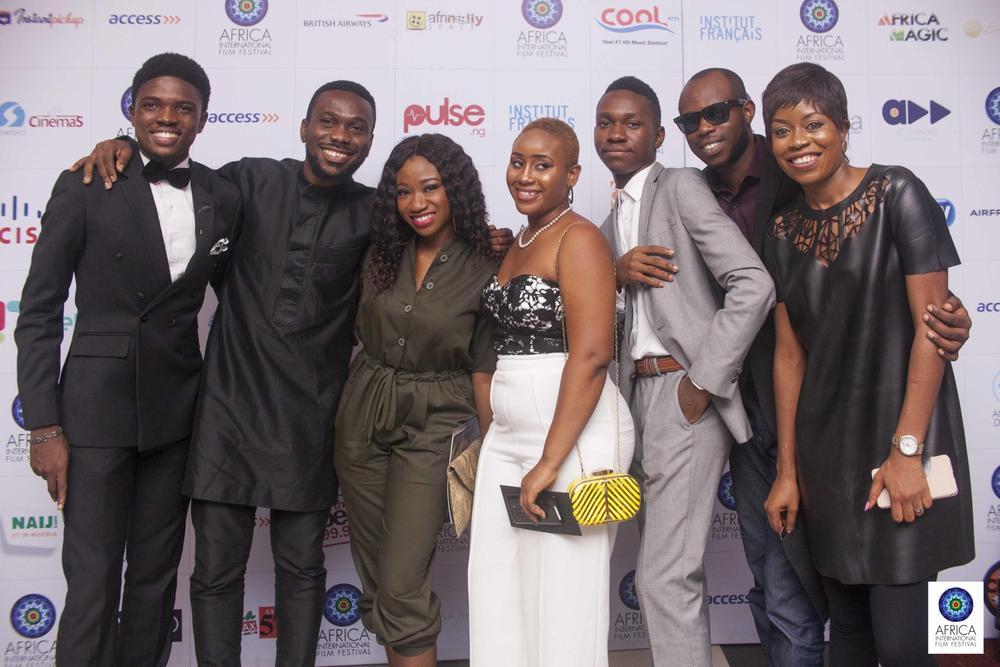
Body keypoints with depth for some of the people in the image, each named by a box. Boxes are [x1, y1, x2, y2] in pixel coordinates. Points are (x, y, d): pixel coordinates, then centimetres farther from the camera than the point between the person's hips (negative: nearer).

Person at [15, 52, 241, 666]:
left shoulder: (224, 198, 4)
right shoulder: (85, 189, -7)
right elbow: (39, 314, -5)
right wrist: (44, 427, -9)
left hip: (178, 409, 4)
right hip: (97, 407, -3)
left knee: (157, 578, 13)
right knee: (92, 583, 1)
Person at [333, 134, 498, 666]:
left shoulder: (484, 269, -7)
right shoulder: (382, 255, 3)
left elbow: (483, 368, -4)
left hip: (433, 427, -4)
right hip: (363, 417, 5)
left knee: (402, 588, -8)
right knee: (374, 579, 12)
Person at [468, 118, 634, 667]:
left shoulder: (578, 238, -10)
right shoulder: (518, 243, 16)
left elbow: (591, 354, -19)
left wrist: (551, 462, -21)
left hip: (574, 434, -8)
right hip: (507, 437, 8)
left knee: (563, 601, 2)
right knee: (496, 592, 12)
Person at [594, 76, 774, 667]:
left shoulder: (681, 187, -6)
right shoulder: (614, 223, 19)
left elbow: (754, 285, -16)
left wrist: (703, 383, -16)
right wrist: (616, 273, -8)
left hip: (684, 393, -8)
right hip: (640, 392, 8)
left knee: (665, 576, -8)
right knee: (675, 567, 16)